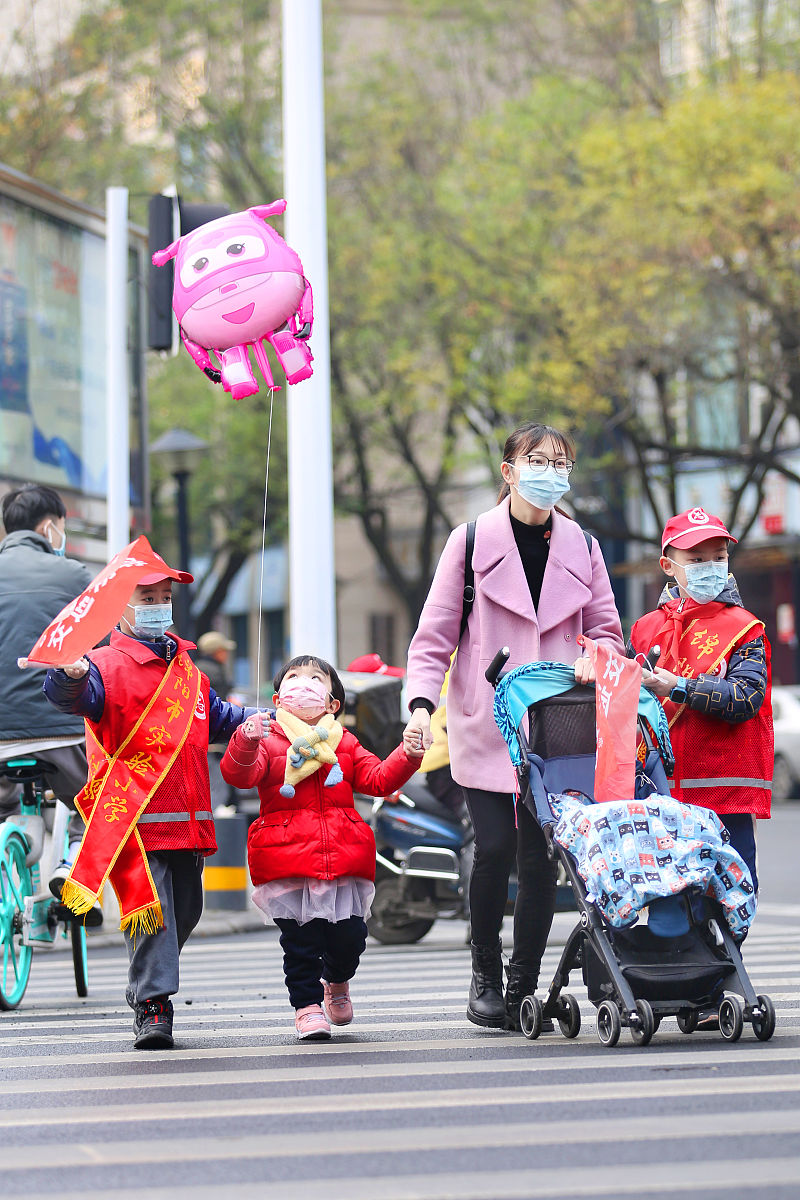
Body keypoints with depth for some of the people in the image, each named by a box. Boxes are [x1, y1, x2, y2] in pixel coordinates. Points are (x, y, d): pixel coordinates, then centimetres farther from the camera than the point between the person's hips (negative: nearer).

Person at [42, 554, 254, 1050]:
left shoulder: (187, 666, 18)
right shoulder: (108, 666, -6)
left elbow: (215, 716, 34)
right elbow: (72, 698, -27)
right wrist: (70, 677, -49)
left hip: (188, 818, 7)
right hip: (135, 816, -7)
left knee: (185, 910, 14)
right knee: (149, 907, -13)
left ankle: (148, 987, 32)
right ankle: (152, 1006, -10)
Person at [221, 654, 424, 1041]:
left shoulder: (344, 743, 15)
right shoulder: (268, 740, 2)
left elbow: (378, 778, 12)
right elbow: (238, 773, -13)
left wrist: (407, 756, -5)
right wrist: (246, 742, -32)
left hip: (345, 858, 3)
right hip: (287, 860, -3)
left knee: (350, 933, 3)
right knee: (299, 939, -3)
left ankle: (336, 981, 33)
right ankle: (307, 1004, 11)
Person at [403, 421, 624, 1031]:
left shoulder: (581, 547, 9)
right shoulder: (472, 541, 0)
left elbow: (605, 628, 16)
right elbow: (435, 632, 1)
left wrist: (594, 658, -7)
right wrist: (422, 702, -12)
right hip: (486, 726, -2)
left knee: (541, 858, -2)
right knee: (495, 849, -11)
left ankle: (523, 988, 9)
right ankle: (486, 975, 10)